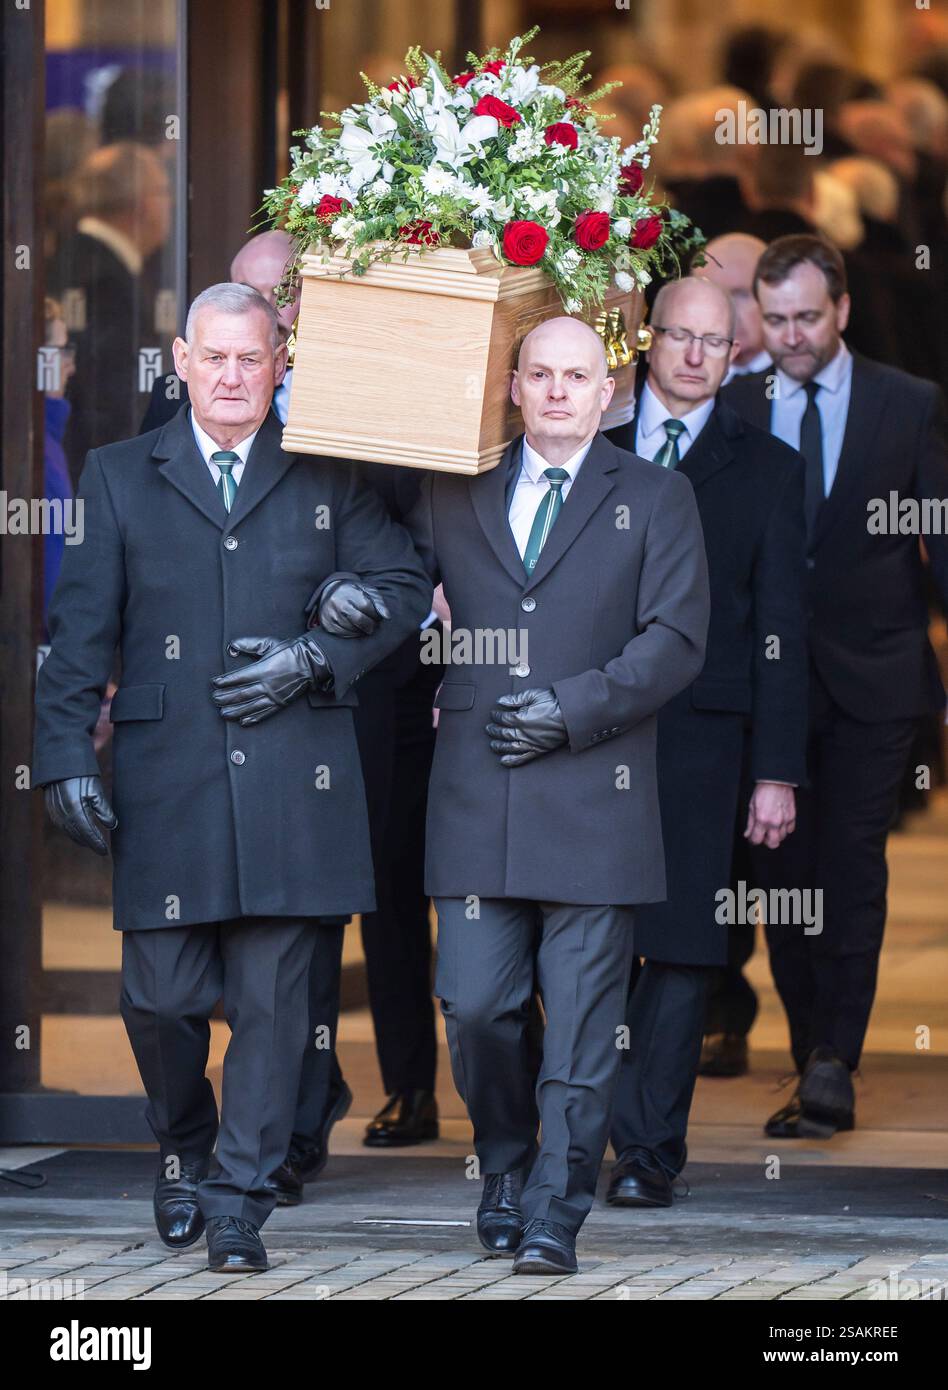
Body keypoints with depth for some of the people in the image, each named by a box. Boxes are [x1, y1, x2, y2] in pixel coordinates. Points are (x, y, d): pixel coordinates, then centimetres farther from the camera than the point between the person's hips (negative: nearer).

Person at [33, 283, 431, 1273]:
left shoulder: (327, 479, 9)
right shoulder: (121, 477, 9)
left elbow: (405, 588, 10)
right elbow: (79, 632, 7)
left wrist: (316, 659, -4)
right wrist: (66, 758, -3)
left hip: (291, 780, 0)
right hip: (165, 777, 0)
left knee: (271, 997, -2)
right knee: (160, 994, 1)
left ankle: (239, 1199, 4)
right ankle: (183, 1153, 28)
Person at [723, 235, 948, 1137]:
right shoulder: (733, 411, 6)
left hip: (872, 682, -2)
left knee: (851, 863, -9)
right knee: (782, 870, 2)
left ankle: (831, 1067, -11)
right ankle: (816, 1060, 10)